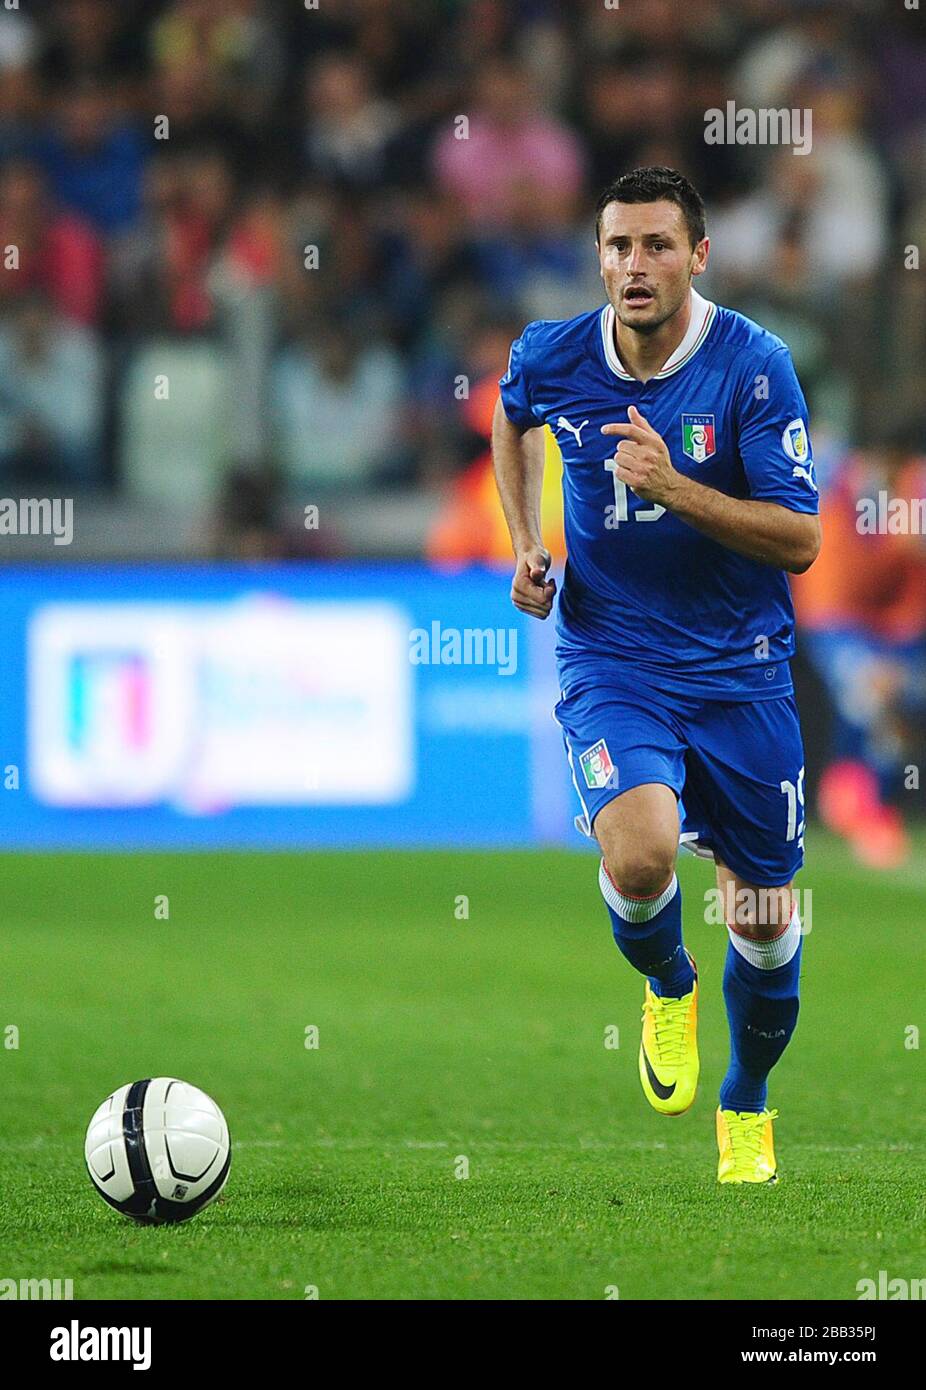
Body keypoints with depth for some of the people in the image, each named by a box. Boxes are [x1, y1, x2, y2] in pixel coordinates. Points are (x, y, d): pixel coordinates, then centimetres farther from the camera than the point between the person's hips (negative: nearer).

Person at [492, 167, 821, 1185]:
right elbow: (511, 416, 20)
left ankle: (746, 1105, 36)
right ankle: (667, 986, 8)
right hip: (611, 661, 0)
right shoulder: (551, 357, -6)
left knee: (766, 918, 7)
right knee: (639, 857, -27)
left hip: (740, 670, 0)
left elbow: (800, 541, -17)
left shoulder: (754, 365, -14)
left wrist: (677, 488, -29)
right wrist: (523, 545, 9)